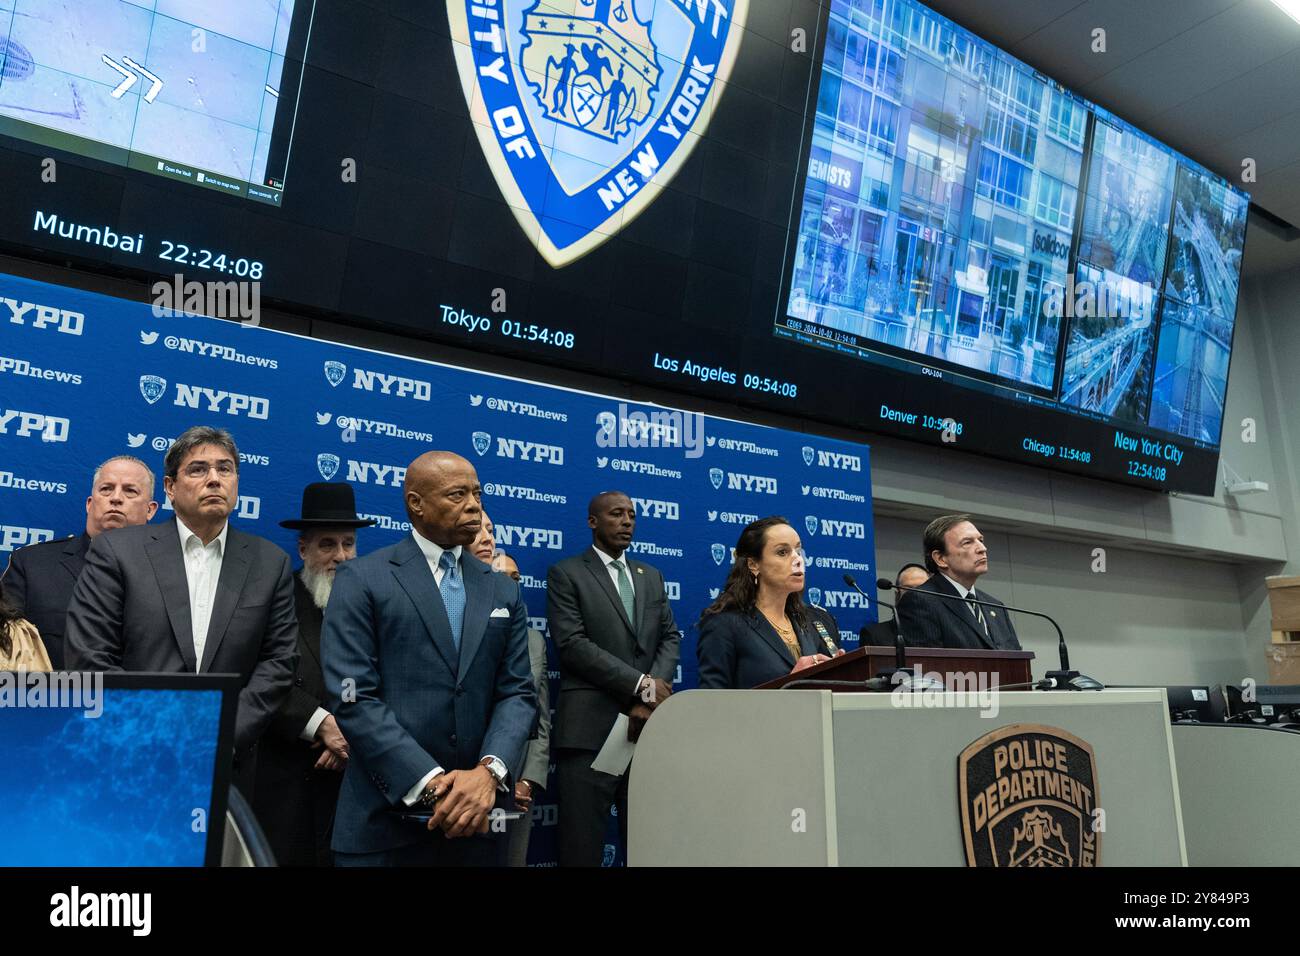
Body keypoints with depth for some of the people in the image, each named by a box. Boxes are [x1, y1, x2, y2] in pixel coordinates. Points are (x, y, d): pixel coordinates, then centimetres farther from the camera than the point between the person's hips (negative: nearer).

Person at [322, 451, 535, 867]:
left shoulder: (503, 591, 9)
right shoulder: (361, 580, -5)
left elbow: (517, 693, 3)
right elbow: (354, 698, -12)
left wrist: (489, 771, -14)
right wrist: (431, 784, -18)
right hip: (384, 820, -4)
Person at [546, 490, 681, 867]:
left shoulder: (651, 576, 19)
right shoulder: (565, 574, 2)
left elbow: (670, 638, 10)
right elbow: (573, 644, -10)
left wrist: (651, 695, -8)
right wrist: (641, 684, -13)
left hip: (649, 726, 5)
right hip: (590, 729, -4)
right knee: (583, 846, 1)